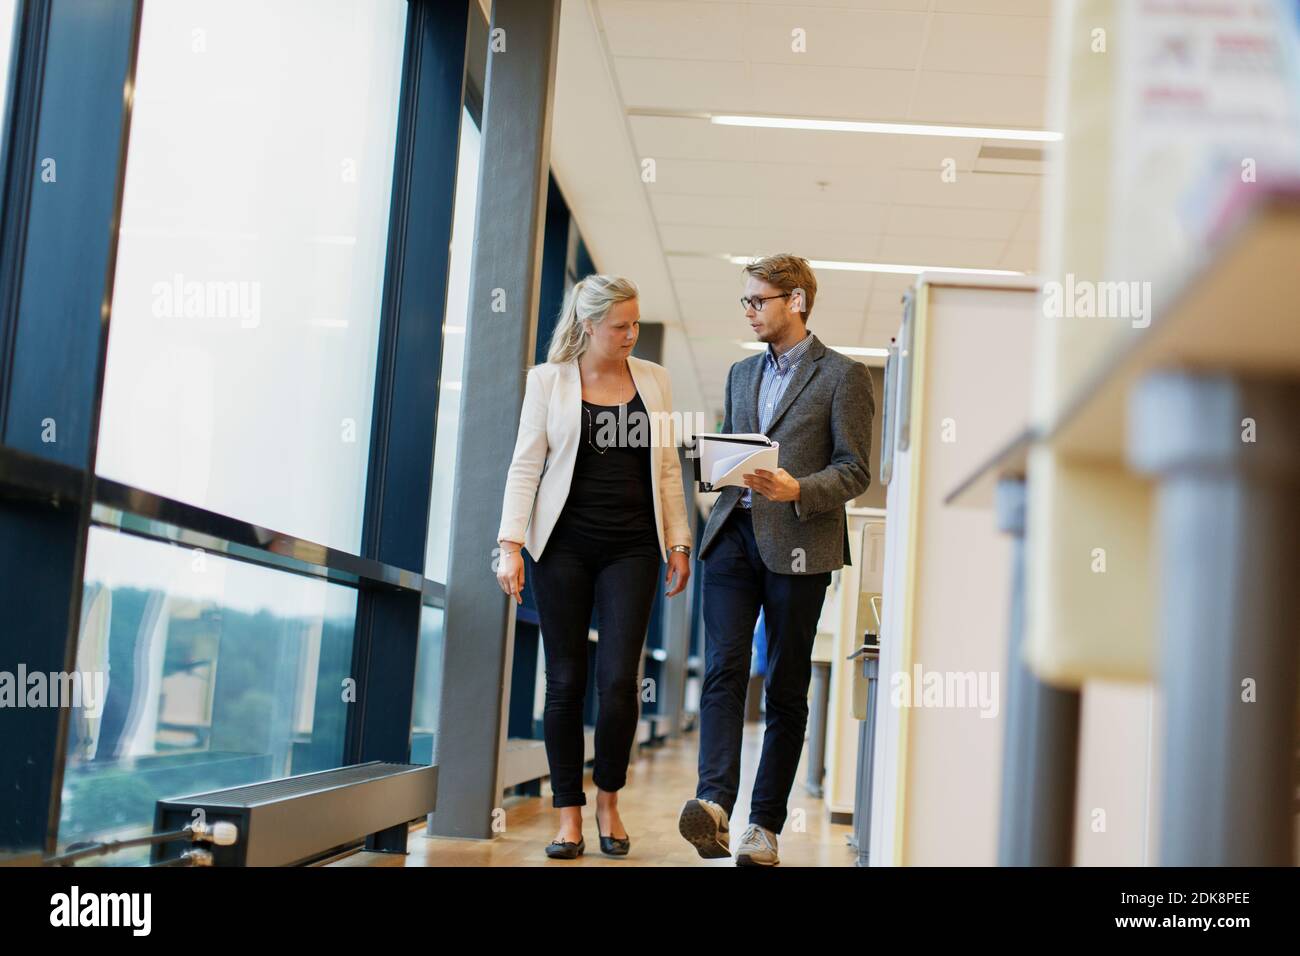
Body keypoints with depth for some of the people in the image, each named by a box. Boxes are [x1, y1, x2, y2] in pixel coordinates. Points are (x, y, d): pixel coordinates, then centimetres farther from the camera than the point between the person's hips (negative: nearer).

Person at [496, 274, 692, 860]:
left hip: (631, 548, 1)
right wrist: (510, 546, -10)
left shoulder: (653, 380, 9)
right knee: (566, 681, 1)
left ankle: (608, 800, 14)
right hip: (564, 546, -1)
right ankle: (569, 816, 11)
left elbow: (668, 467, 12)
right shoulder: (548, 380, 3)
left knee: (618, 679, -8)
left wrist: (678, 543, 6)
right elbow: (525, 466, -1)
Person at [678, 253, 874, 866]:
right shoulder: (741, 374, 21)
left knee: (786, 690, 2)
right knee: (723, 671, -13)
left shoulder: (842, 376, 2)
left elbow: (854, 471, -3)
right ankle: (715, 802, -23)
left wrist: (798, 490, -20)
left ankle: (764, 826, 7)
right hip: (733, 535, 4)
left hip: (797, 546, -4)